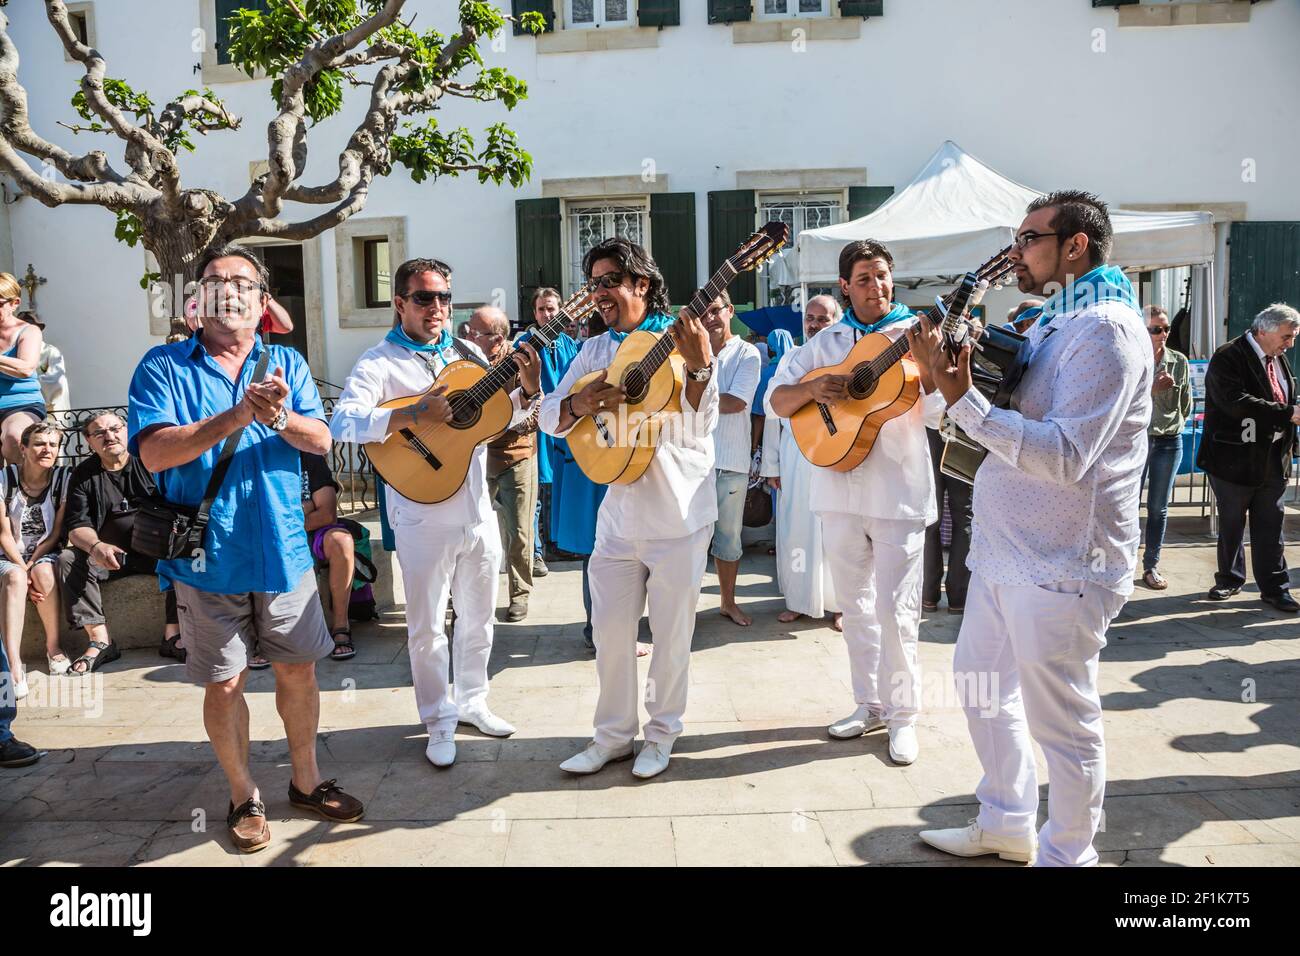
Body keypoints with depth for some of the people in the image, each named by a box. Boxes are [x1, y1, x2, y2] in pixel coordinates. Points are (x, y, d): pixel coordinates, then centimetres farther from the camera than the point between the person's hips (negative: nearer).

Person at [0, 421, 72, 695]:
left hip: (45, 554, 1)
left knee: (44, 573, -34)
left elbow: (56, 534, -3)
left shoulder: (62, 479, -3)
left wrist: (31, 567, -14)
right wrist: (24, 570, -19)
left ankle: (53, 645, -14)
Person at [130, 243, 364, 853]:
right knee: (224, 681, 9)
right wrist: (236, 418, -26)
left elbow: (321, 441, -3)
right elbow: (153, 453, -15)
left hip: (282, 549, 2)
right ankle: (243, 796, 29)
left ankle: (306, 781, 32)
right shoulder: (164, 366, -2)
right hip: (207, 555, -2)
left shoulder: (287, 364, 7)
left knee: (298, 668, 12)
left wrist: (278, 416, -24)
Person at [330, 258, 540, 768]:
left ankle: (471, 701, 35)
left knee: (479, 618, 17)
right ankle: (440, 722, 22)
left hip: (479, 512, 5)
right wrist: (415, 414, -33)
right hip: (424, 520, -5)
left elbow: (505, 416, 13)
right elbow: (342, 423, -23)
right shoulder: (380, 362, -8)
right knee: (427, 628, 6)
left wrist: (527, 389, -7)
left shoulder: (468, 353, 8)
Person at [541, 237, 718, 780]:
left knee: (671, 633, 8)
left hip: (678, 515, -4)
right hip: (616, 513, 5)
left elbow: (698, 427, -15)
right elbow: (550, 416, 7)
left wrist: (698, 367, -30)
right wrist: (579, 403, -14)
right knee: (610, 631, 10)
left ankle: (662, 732, 27)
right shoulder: (595, 350, 10)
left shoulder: (682, 339, -6)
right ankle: (614, 734, 27)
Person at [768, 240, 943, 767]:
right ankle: (869, 705, 27)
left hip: (899, 493, -4)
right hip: (839, 491, 4)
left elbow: (935, 413, -11)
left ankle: (902, 715, 13)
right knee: (855, 605, 13)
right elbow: (775, 401, 5)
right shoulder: (824, 343, 8)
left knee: (896, 611, -3)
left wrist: (928, 366, -27)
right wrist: (813, 389, -14)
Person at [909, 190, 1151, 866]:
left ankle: (1065, 855, 25)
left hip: (1059, 567, -10)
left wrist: (962, 400, -25)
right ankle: (1006, 826, 38)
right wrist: (965, 365, 1)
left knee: (1058, 716, 4)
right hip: (1004, 550, 10)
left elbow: (1064, 456, -26)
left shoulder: (1106, 329, -16)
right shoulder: (1053, 323, 14)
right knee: (980, 680, 20)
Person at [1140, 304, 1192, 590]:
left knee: (1158, 508, 9)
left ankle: (1151, 565, 17)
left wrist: (1173, 425, 10)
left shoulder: (1179, 361, 2)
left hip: (1169, 441, 3)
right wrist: (1153, 388, -19)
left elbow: (1186, 403, 11)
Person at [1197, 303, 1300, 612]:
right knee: (1231, 525, 10)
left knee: (1270, 527, 8)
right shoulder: (1228, 358, -14)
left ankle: (1274, 587, 16)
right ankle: (1229, 579, 26)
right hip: (1236, 459, -6)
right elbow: (1237, 402, -26)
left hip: (1273, 459, 6)